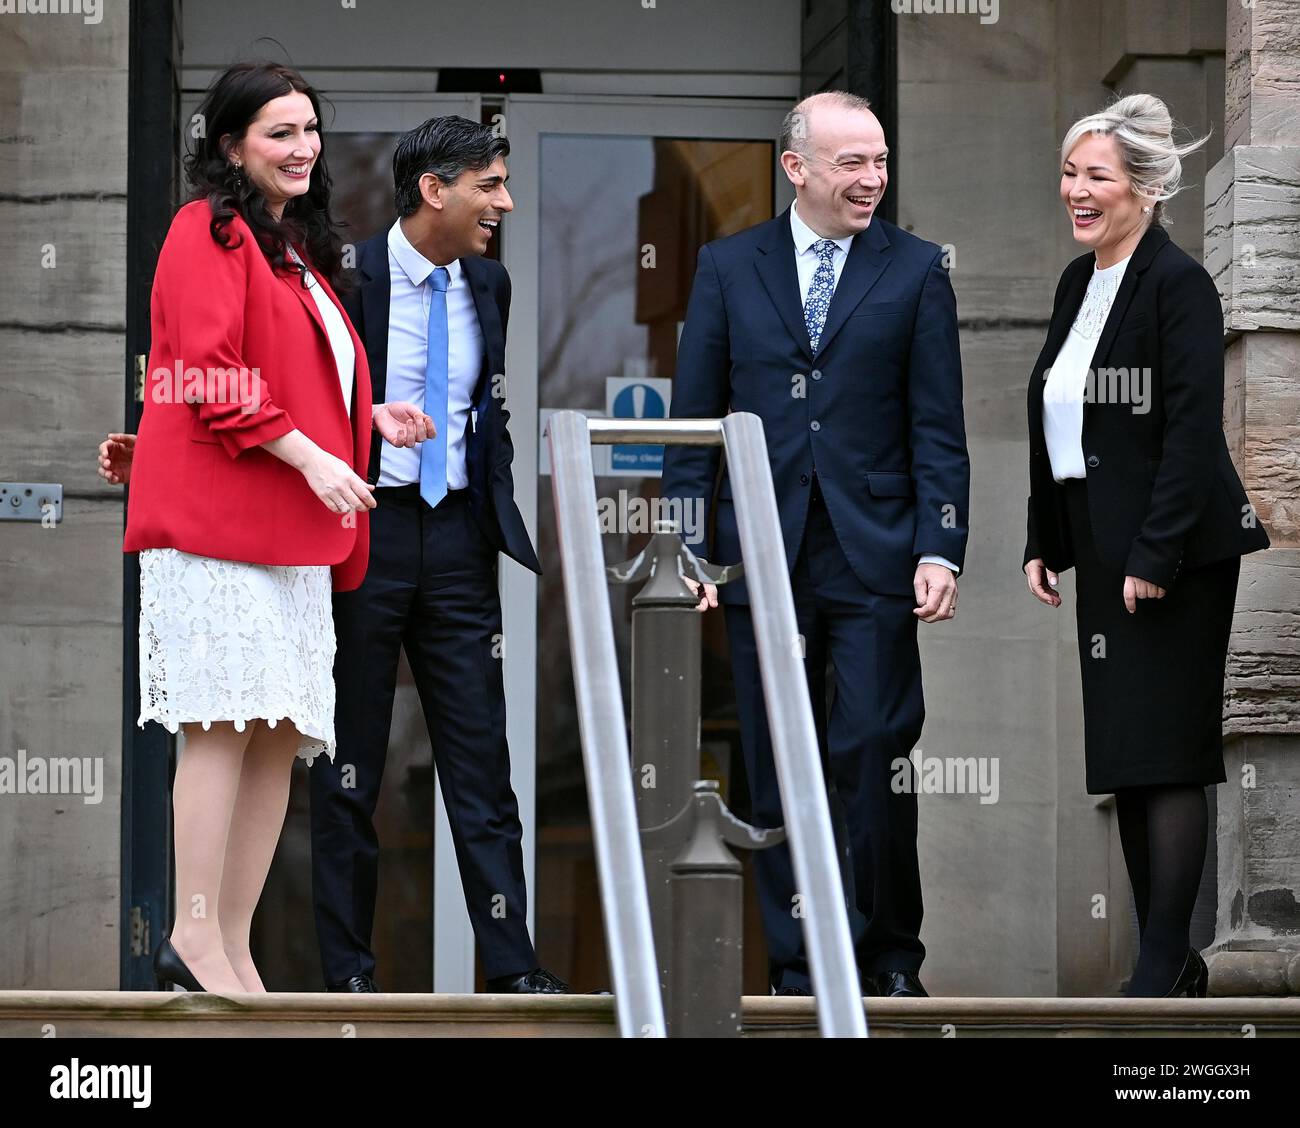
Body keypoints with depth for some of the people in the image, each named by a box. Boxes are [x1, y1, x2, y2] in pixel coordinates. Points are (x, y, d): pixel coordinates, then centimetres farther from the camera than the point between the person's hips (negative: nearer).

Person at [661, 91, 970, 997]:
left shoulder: (916, 270, 5)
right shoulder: (729, 267, 8)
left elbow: (938, 429, 2)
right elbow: (694, 419, 8)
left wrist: (941, 550, -7)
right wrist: (684, 549, 1)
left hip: (873, 561, -1)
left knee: (874, 763, -5)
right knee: (778, 775, 4)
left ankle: (891, 957, 10)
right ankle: (799, 970, 11)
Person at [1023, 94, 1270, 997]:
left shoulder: (1178, 283, -12)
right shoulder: (1079, 282, 14)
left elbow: (1193, 430, -18)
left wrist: (1155, 555, -22)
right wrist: (1044, 542, 15)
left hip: (1170, 556, -9)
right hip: (1102, 551, 9)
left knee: (1166, 759, -7)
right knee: (1125, 760, 10)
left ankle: (1162, 971, -5)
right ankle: (1173, 961, 16)